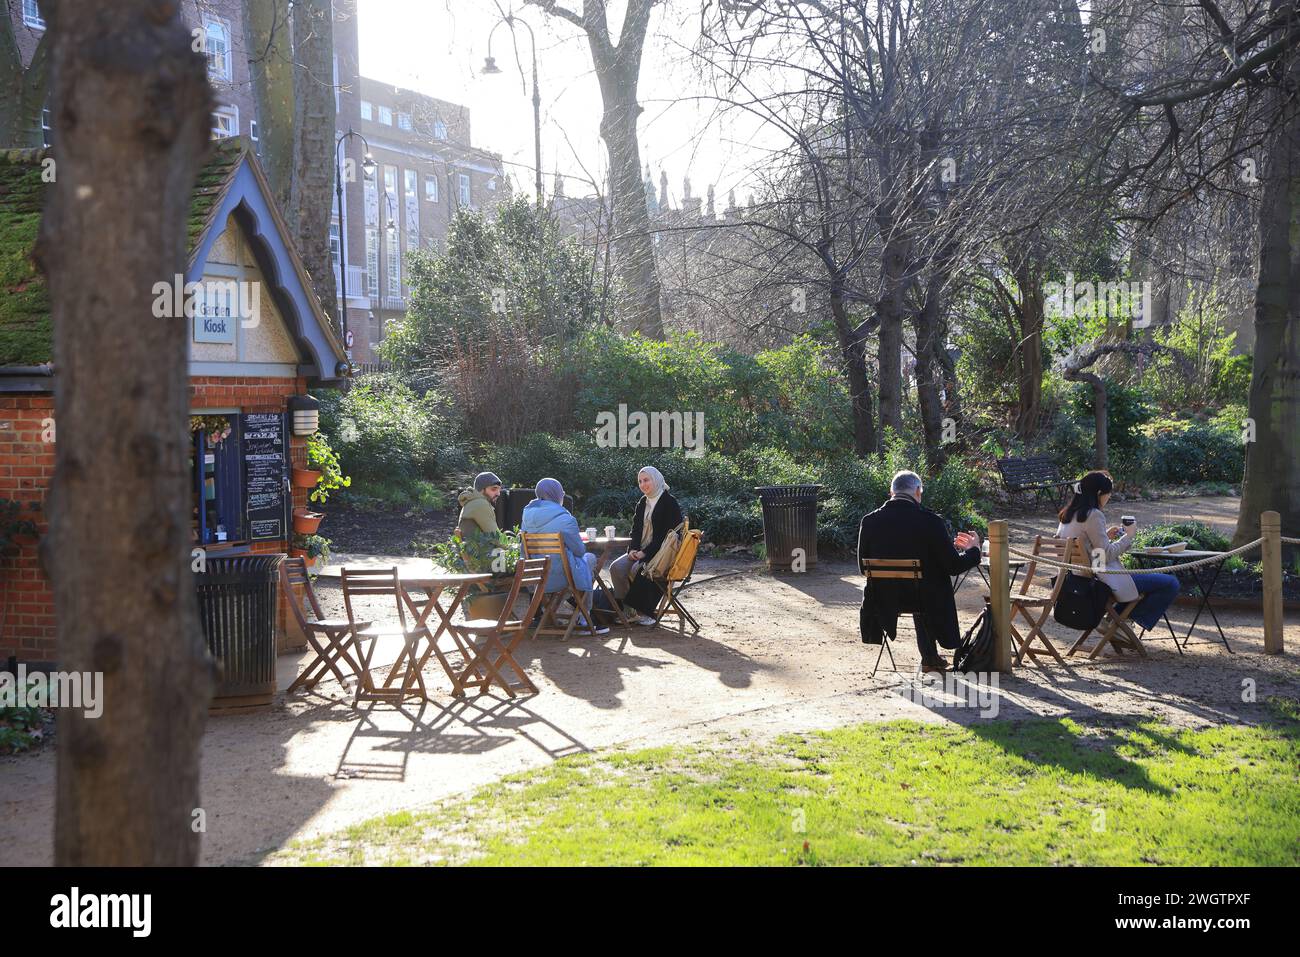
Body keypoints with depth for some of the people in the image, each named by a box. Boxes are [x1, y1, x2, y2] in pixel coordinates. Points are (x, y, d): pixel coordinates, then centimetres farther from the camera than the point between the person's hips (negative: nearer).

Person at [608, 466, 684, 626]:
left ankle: (646, 612, -16)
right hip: (641, 551, 7)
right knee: (616, 568, -17)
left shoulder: (669, 502, -7)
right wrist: (633, 549, -3)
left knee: (636, 570, -30)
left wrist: (646, 552, -18)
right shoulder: (642, 503, 16)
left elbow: (668, 534, -14)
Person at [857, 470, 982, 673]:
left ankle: (930, 658, 42)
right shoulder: (931, 521, -17)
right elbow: (954, 566, -14)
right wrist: (973, 549, 7)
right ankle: (930, 659, 42)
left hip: (883, 601, 2)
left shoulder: (869, 521, -9)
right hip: (925, 601, -2)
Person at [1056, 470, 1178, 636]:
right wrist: (1128, 536, -5)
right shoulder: (1093, 515, -18)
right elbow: (1107, 554, -18)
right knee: (1170, 584, -9)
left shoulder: (1068, 515, 9)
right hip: (1100, 581, -10)